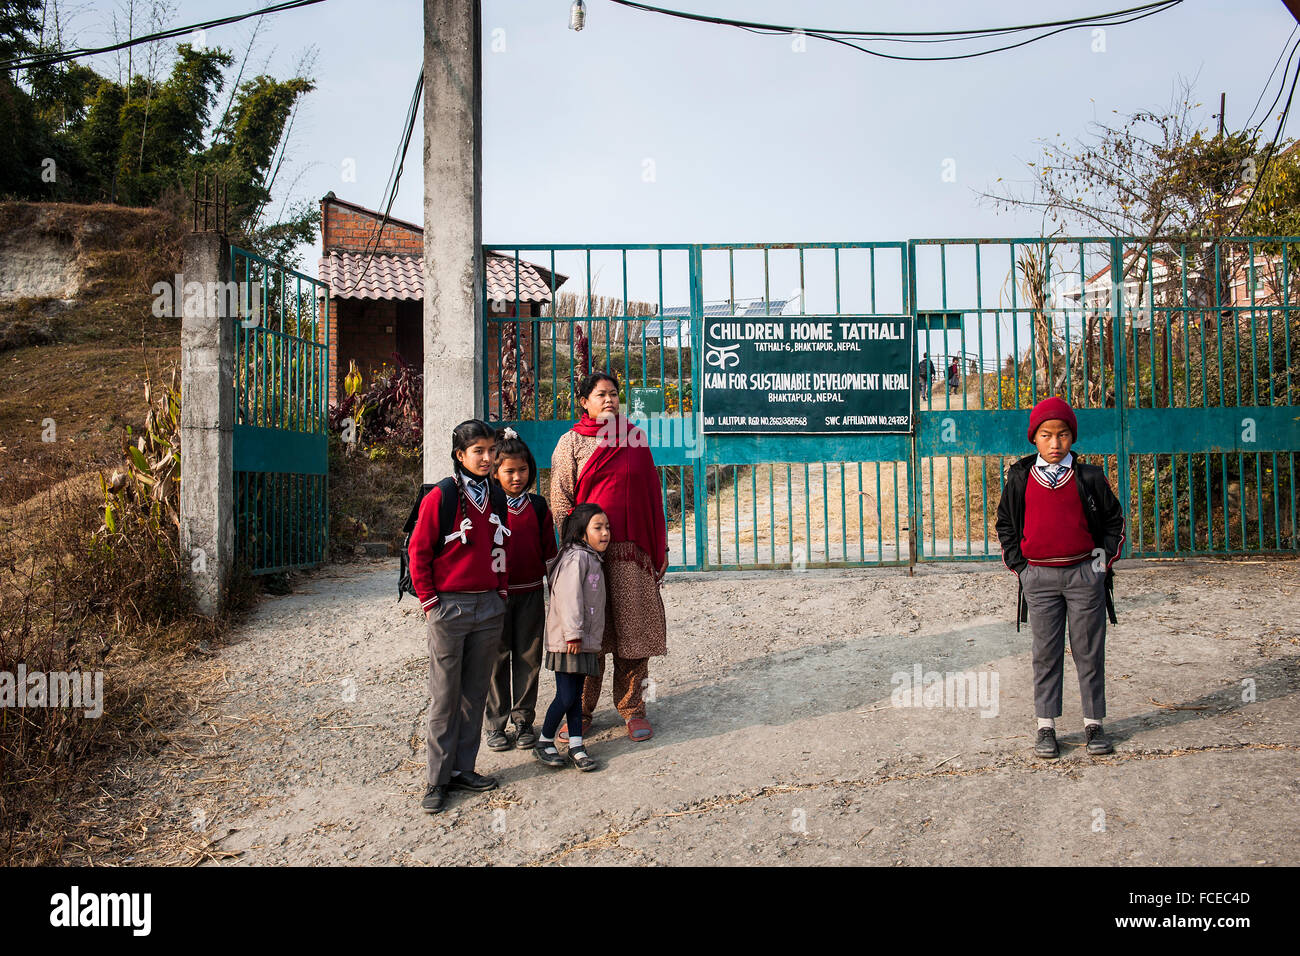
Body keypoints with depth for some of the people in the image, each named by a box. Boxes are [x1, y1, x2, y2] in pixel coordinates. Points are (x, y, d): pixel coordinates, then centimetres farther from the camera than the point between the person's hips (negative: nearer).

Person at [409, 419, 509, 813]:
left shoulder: (494, 497, 9)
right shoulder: (440, 497, -7)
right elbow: (419, 551, -6)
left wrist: (501, 590, 10)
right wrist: (429, 600, -8)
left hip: (489, 606, 5)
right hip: (450, 606, -5)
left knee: (475, 692, 10)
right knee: (445, 696, 1)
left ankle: (463, 768, 21)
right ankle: (437, 778, 10)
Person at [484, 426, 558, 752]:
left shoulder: (538, 506, 6)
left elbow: (549, 551, 11)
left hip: (531, 593, 3)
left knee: (529, 658, 6)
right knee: (497, 659, 3)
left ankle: (524, 720, 18)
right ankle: (495, 724, 14)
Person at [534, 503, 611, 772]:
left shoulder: (594, 559, 17)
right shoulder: (576, 558, -14)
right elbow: (568, 598, -21)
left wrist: (596, 639, 22)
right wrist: (573, 634, -23)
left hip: (586, 641, 9)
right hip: (568, 641, -9)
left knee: (576, 694, 12)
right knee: (566, 697, -4)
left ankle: (576, 745, 16)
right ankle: (544, 742, 12)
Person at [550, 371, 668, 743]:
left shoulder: (635, 438, 12)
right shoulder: (571, 442, 5)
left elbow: (651, 495, 14)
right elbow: (560, 500, 3)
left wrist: (661, 547, 12)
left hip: (632, 549, 2)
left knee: (633, 627, 3)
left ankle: (632, 708, 16)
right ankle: (581, 711, 15)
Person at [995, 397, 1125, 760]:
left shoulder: (1089, 478, 2)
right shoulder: (1020, 479, 4)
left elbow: (1114, 518, 14)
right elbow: (1005, 524, 14)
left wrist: (1105, 557, 4)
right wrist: (1017, 563, 5)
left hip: (1084, 573, 0)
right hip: (1039, 577, 0)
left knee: (1089, 651, 6)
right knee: (1046, 653, 5)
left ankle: (1093, 722, 18)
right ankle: (1046, 726, 12)